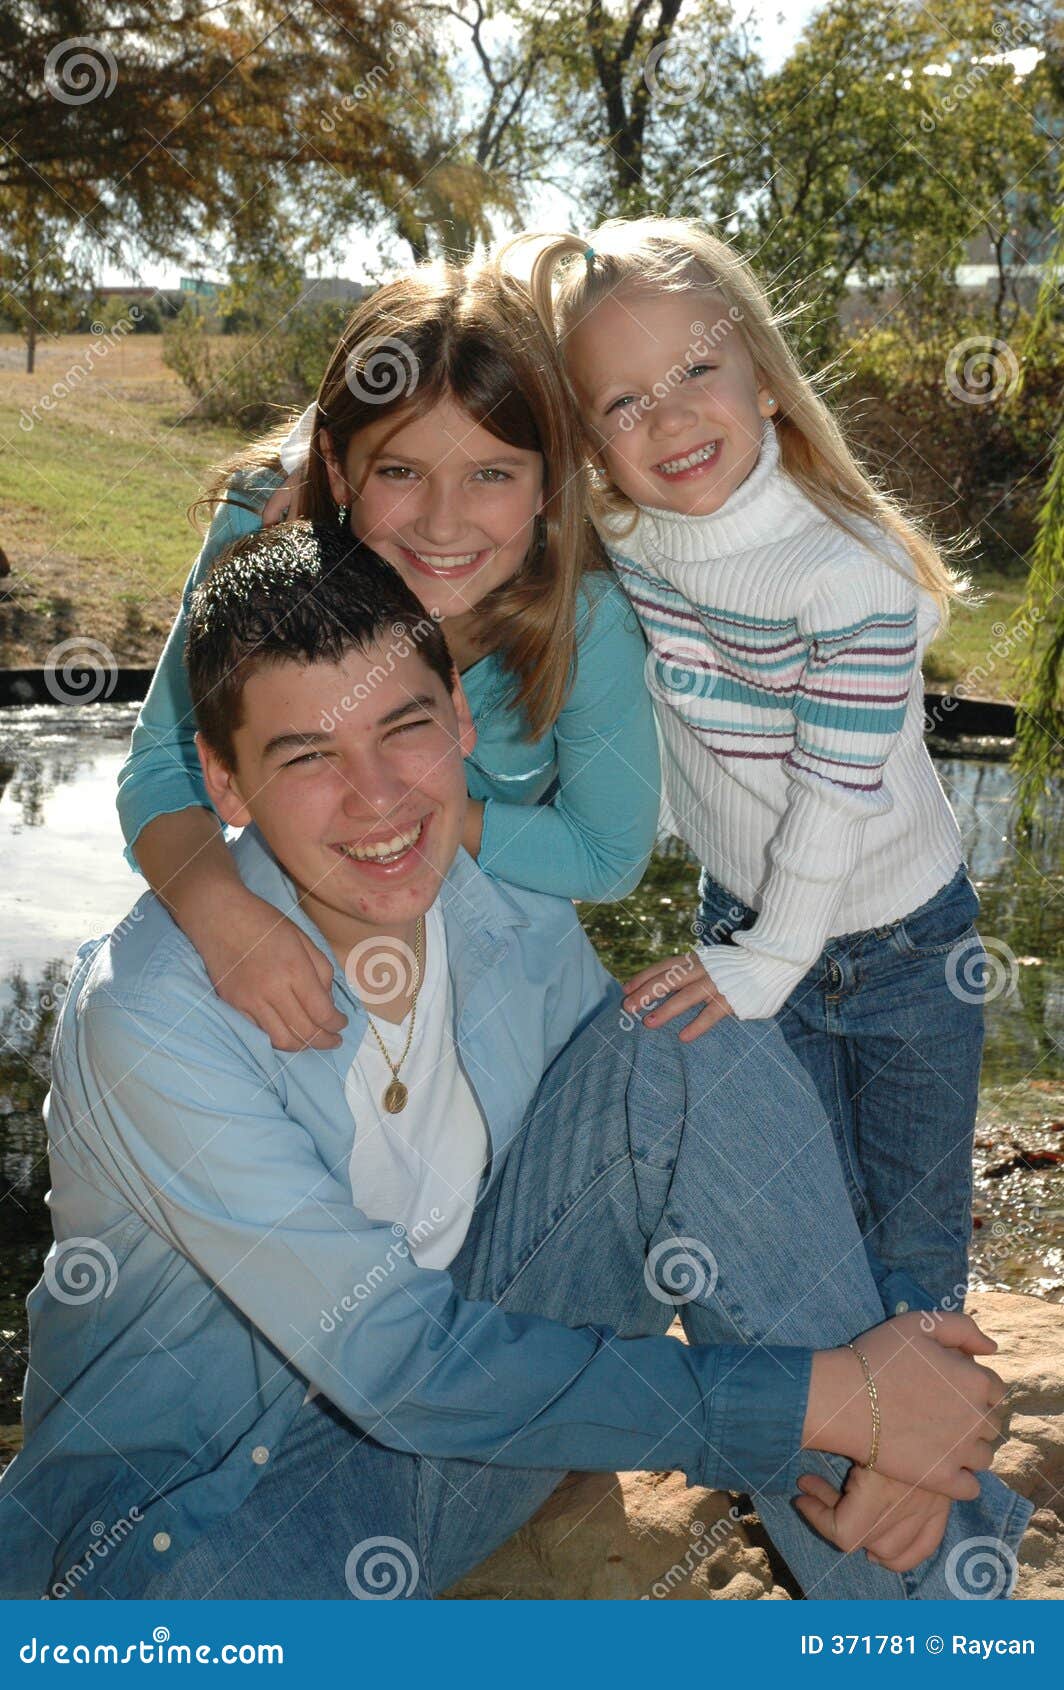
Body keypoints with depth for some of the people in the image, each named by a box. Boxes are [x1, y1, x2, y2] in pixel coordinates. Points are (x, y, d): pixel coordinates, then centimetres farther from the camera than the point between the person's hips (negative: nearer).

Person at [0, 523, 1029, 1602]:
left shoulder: (519, 909, -10)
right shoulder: (151, 1013, -26)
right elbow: (397, 1365, -29)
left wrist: (868, 1423, -20)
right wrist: (831, 1399, -29)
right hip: (198, 1496, -4)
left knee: (696, 1048, -16)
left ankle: (927, 1597, -12)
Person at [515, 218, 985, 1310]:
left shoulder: (848, 566, -27)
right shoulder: (615, 538, -12)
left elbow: (837, 791, -23)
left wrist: (769, 961, -16)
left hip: (902, 941, -3)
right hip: (744, 920, 3)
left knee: (916, 1239, 15)